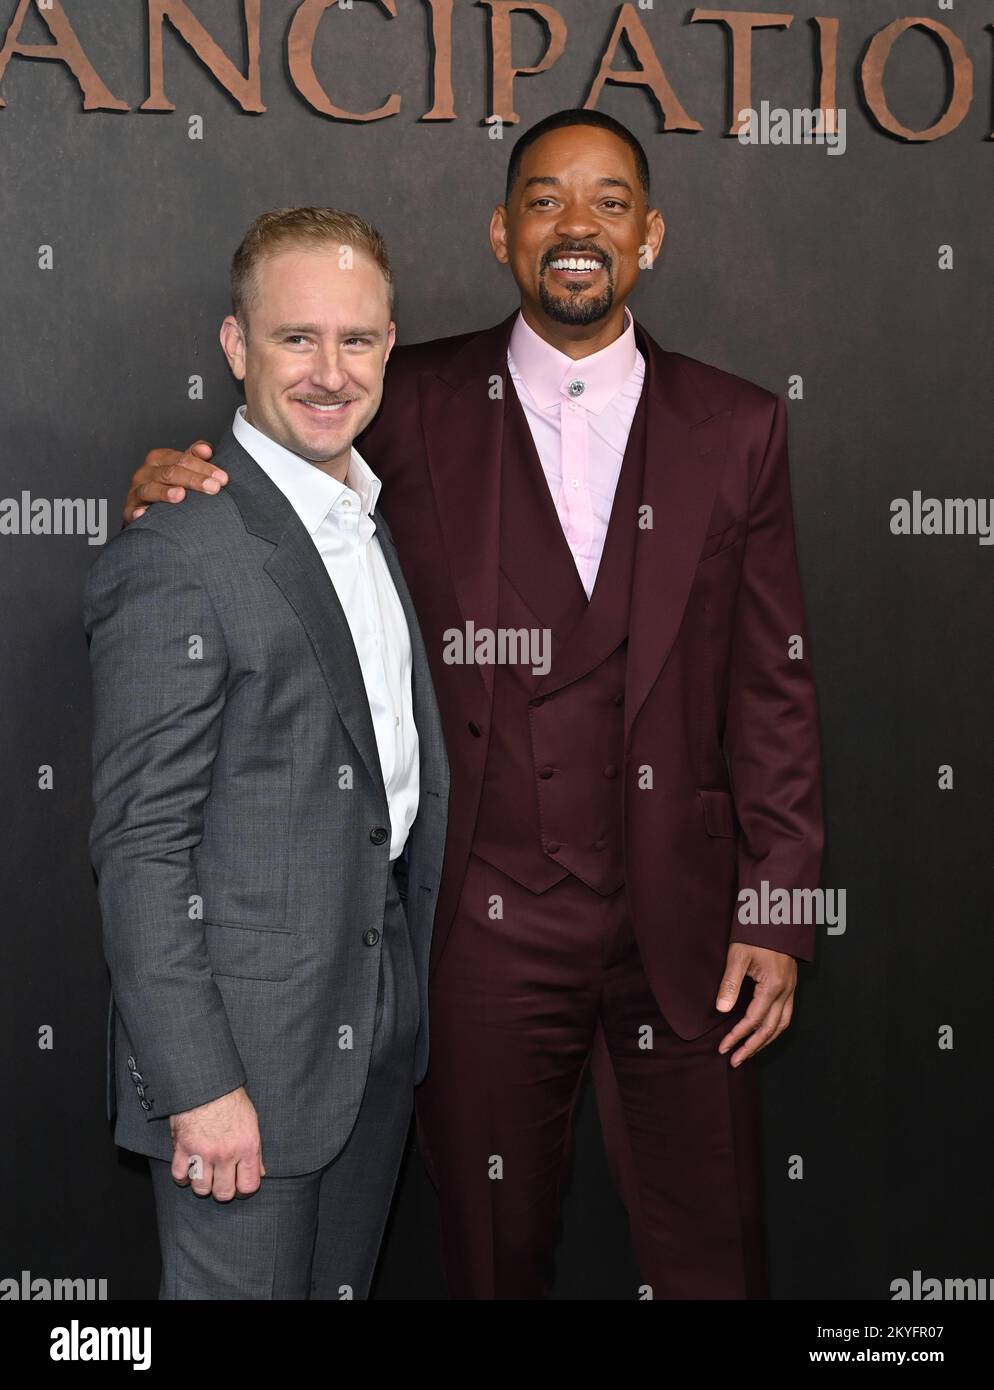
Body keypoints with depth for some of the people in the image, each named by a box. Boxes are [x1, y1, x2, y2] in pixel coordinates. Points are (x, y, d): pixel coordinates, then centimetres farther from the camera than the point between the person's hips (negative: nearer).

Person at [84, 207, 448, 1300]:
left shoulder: (382, 523, 9)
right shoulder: (177, 557, -19)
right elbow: (140, 847, -19)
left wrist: (414, 985, 13)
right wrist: (197, 1086, -21)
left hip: (381, 1026, 8)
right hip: (246, 1044, -8)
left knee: (346, 1284, 21)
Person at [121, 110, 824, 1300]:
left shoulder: (736, 427, 3)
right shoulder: (414, 407, 0)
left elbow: (772, 688, 4)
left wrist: (774, 914, 0)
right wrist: (173, 491, -13)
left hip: (681, 928, 1)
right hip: (483, 923, -1)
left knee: (712, 1261, 13)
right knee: (492, 1254, 14)